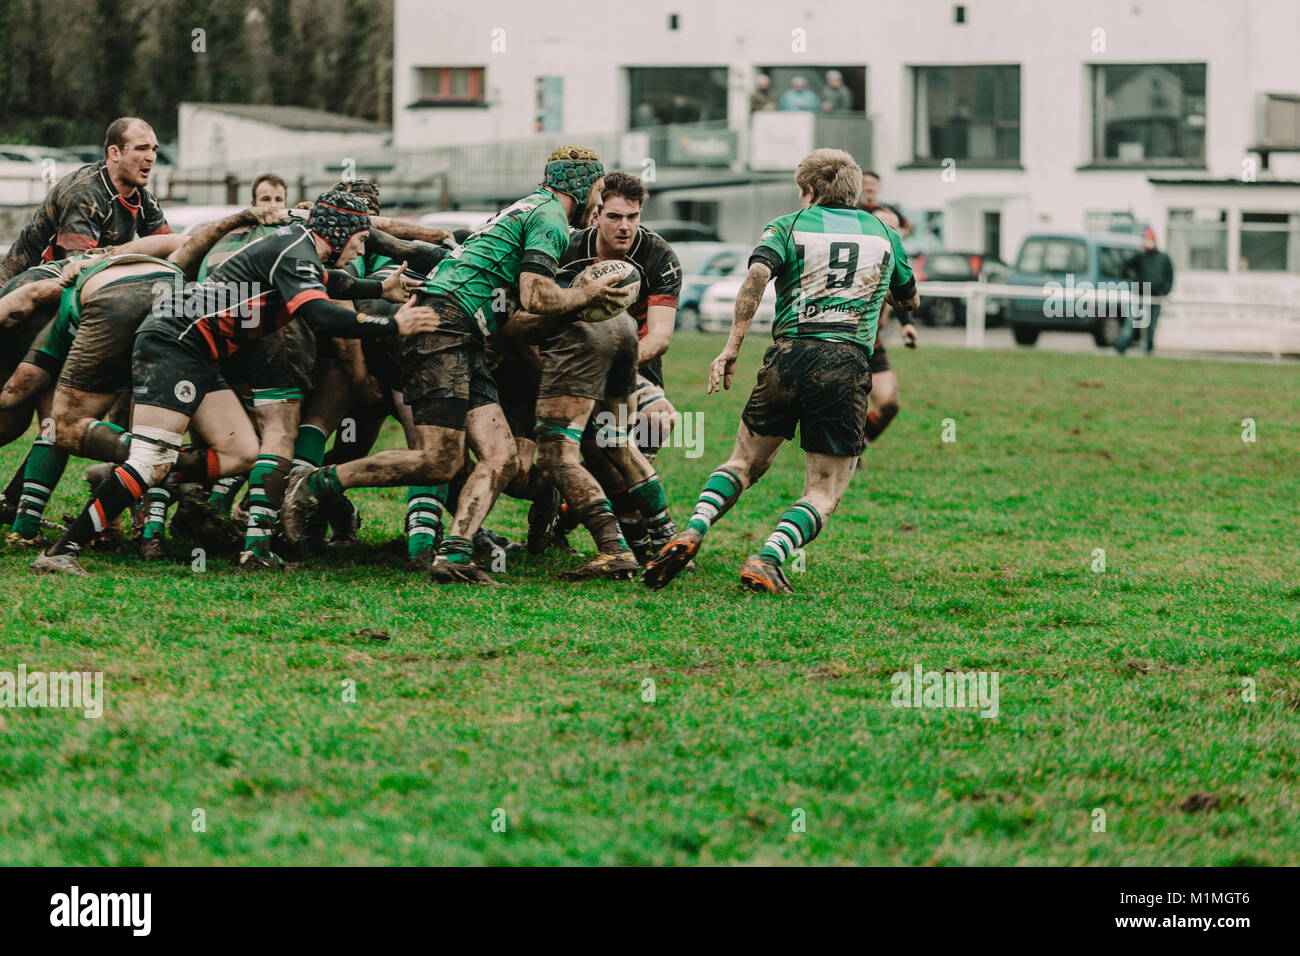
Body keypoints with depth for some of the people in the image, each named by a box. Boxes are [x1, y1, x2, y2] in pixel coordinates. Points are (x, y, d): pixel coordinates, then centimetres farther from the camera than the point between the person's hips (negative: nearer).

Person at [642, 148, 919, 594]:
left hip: (789, 357, 1)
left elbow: (757, 276, -10)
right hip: (847, 366, -1)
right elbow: (908, 298, 33)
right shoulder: (883, 234, 18)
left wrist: (731, 347, -12)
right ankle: (767, 558, -18)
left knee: (744, 462, 19)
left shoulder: (788, 226, 10)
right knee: (824, 493, 6)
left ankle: (693, 530, -5)